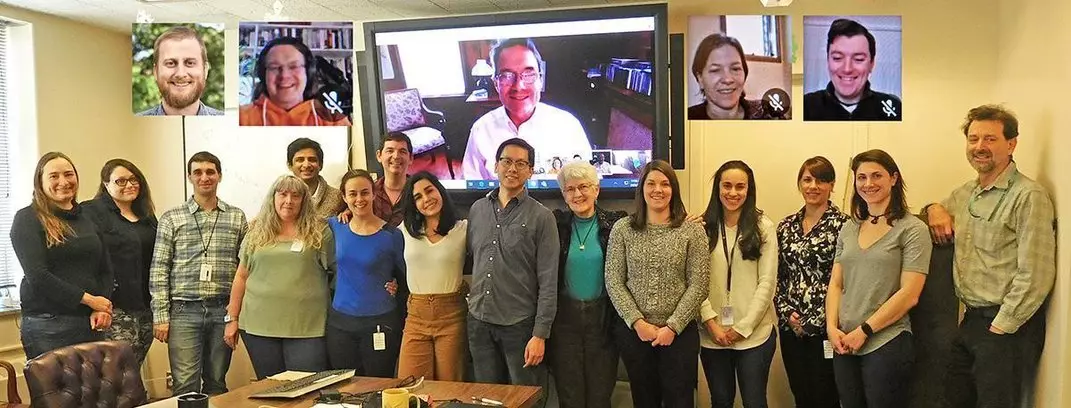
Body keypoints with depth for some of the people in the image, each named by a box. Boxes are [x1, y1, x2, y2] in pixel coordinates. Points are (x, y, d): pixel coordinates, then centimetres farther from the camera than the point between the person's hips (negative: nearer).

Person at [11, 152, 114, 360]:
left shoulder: (87, 218, 15)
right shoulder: (27, 219, -2)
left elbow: (105, 270, 14)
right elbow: (37, 275, -12)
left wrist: (102, 308, -3)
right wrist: (88, 299, -13)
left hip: (90, 322, 5)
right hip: (48, 326, -5)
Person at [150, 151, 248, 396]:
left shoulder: (237, 217, 8)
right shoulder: (171, 219, 4)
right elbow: (159, 270, 2)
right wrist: (161, 316, -4)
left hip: (223, 311, 2)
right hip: (184, 311, -1)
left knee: (216, 383, 10)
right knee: (186, 386, -3)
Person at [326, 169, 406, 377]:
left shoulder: (392, 235, -6)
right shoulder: (335, 227, 3)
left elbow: (405, 277, 7)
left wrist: (397, 288, -6)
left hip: (380, 322, -3)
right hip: (339, 322, 3)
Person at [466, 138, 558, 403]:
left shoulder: (541, 217, -7)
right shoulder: (477, 210, 6)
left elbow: (548, 282, -9)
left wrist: (540, 334, -13)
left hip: (521, 324, -4)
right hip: (479, 321, 4)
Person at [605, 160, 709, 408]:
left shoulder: (692, 230, -3)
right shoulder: (622, 229, 0)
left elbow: (698, 286, -6)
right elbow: (613, 282, -2)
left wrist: (673, 327, -11)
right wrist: (637, 322, -10)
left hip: (679, 333, -1)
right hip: (633, 331, 1)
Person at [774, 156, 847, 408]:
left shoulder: (842, 224, -7)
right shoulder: (786, 226, 9)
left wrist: (814, 321, -12)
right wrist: (786, 312, -3)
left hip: (825, 328, -5)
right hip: (791, 327, 5)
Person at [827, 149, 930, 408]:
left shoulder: (912, 230, -6)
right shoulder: (849, 228, 10)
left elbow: (909, 295, -12)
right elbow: (835, 284, 10)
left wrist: (863, 331, -13)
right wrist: (832, 328, -5)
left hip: (887, 344, -5)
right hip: (844, 344, 5)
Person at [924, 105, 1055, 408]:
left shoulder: (1028, 196, -14)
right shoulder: (966, 193, 10)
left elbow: (1035, 276, -18)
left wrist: (1000, 327, -16)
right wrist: (935, 209, 7)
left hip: (1008, 327, -7)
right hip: (971, 320, 7)